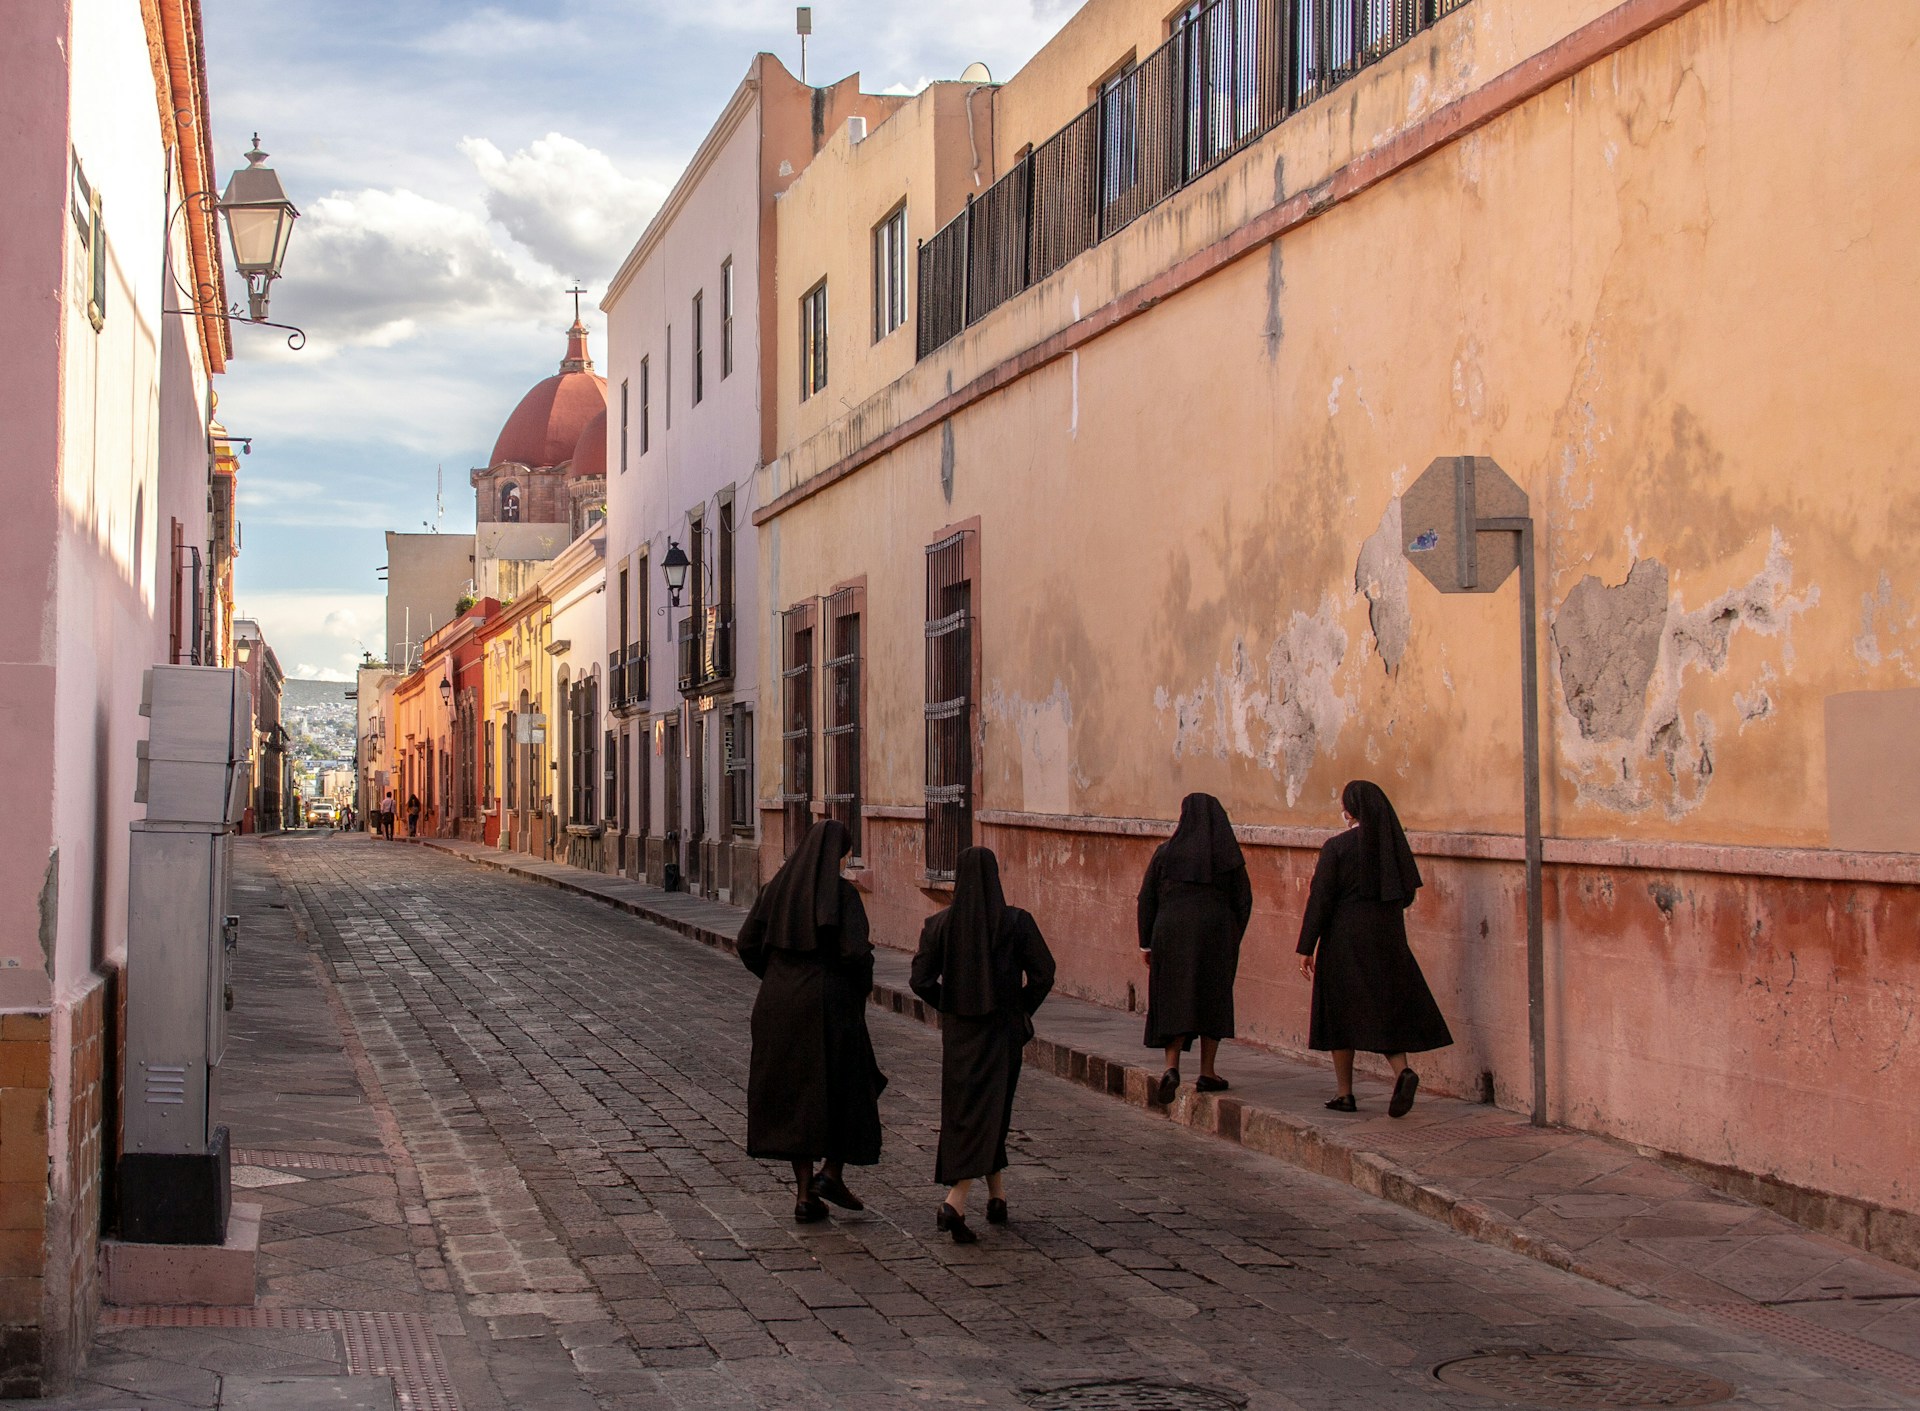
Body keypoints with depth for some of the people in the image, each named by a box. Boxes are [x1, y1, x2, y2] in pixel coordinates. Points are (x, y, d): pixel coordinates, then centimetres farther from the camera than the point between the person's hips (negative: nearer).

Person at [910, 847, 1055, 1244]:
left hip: (958, 1030, 1)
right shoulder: (1016, 922, -8)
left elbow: (921, 980, -5)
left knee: (963, 1111, 15)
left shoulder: (939, 924, -5)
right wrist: (1022, 1011, 6)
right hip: (1002, 1029, -1)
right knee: (989, 1111, 2)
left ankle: (998, 1196, 19)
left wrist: (949, 1006, 11)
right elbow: (1043, 973, -9)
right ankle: (954, 1204, -13)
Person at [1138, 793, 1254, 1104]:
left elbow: (1147, 899, 1)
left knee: (1174, 1000, 8)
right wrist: (1232, 942, 12)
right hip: (1216, 938, 0)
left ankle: (1172, 1067, -8)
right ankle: (1207, 1072, 12)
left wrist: (1146, 942, 8)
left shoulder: (1166, 852, -1)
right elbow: (1243, 902, 2)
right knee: (1213, 1002, 10)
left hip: (1172, 934, 0)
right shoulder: (1229, 856, 0)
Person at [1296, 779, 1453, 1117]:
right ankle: (1402, 1071, -13)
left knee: (1341, 1013, 8)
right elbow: (1407, 896, 9)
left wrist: (1306, 949, -6)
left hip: (1345, 940, -4)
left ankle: (1344, 1093, 12)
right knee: (1386, 1010, 12)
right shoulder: (1394, 843, 2)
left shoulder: (1337, 847, -12)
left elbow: (1320, 900, -12)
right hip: (1389, 939, 4)